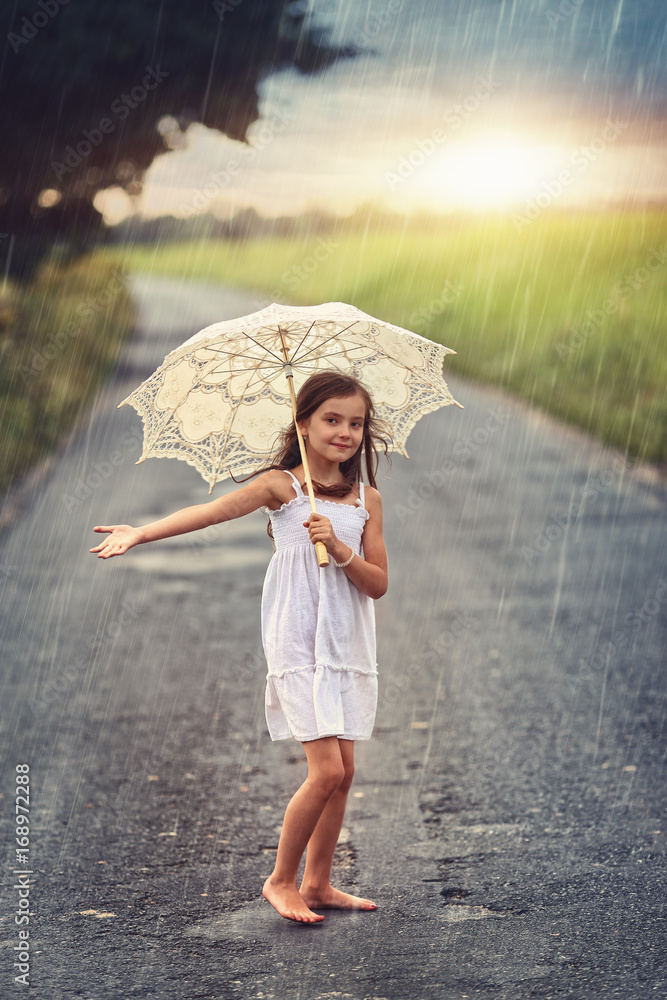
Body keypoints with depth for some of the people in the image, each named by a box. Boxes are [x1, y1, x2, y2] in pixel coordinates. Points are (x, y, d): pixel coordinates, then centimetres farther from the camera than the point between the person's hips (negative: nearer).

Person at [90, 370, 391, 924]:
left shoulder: (367, 499, 7)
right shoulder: (281, 484, -5)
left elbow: (378, 584, 3)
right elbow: (212, 511, -18)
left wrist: (341, 550, -15)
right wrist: (142, 532, -31)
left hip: (348, 645, 5)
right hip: (297, 643, -5)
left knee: (343, 770, 7)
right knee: (326, 771, -11)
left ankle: (317, 883, 23)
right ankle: (281, 880, 7)